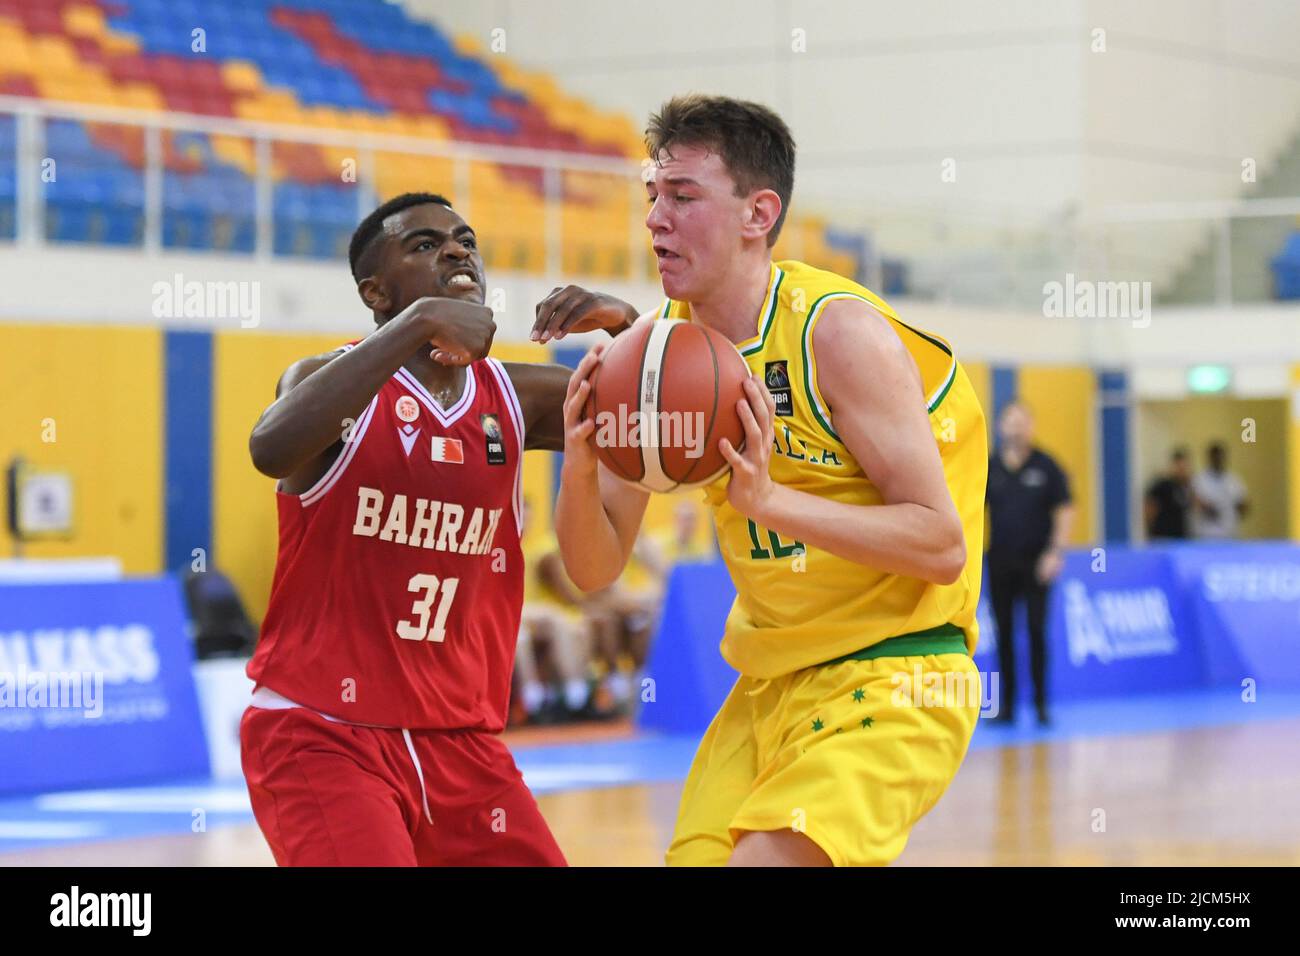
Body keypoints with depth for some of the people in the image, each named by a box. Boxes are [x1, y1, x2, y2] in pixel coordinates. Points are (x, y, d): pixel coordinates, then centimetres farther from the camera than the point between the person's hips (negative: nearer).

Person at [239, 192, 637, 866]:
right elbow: (272, 450, -30)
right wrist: (418, 324, -33)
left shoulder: (516, 399, 8)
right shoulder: (342, 384, -7)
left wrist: (624, 324, -13)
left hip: (459, 744, 6)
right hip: (319, 734, -6)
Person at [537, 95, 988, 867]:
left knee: (764, 858, -24)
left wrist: (768, 499, -31)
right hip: (770, 682, 7)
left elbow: (943, 545, -20)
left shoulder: (839, 332, -17)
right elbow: (596, 569, 3)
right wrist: (580, 465, -18)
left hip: (894, 682, -7)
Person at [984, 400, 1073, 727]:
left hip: (1036, 562, -2)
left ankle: (1041, 704, 3)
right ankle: (1007, 704, 11)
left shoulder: (1045, 466, -1)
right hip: (1000, 562, 2)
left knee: (1037, 631, -3)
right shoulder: (989, 468, 4)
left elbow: (1064, 510, 0)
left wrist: (1056, 551, -9)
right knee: (1004, 632, 4)